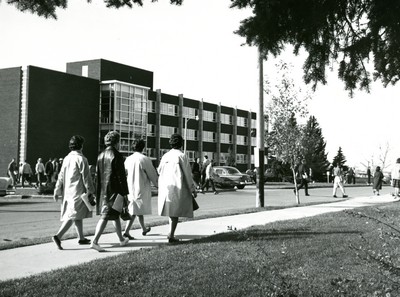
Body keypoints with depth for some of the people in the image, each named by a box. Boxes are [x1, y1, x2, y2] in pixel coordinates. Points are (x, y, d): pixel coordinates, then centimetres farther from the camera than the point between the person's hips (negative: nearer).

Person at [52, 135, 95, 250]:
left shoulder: (67, 158, 10)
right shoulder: (81, 159, -12)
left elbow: (61, 176, 12)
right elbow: (86, 177, -11)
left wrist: (57, 191, 16)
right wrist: (90, 192, -5)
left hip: (67, 191, 8)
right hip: (78, 192, -8)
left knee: (78, 216, 17)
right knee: (73, 215, -9)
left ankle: (81, 238, 26)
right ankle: (58, 236, -19)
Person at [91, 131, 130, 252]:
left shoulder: (100, 155, 9)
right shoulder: (117, 156, -13)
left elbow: (98, 175, 13)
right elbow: (121, 175, -14)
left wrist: (98, 192, 17)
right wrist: (125, 192, -9)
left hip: (102, 190, 8)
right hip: (114, 190, -8)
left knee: (115, 215, 19)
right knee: (106, 216, -8)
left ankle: (121, 239, 31)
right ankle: (95, 241, -14)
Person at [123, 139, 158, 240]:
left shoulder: (128, 159, 3)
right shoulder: (144, 159, -13)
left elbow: (123, 174, 9)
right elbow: (152, 175, -8)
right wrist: (158, 185, 7)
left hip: (131, 189, 6)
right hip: (142, 189, -6)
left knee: (138, 210, 18)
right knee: (136, 211, -3)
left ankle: (144, 229, 34)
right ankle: (126, 231, -13)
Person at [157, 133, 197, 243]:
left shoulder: (165, 156, 5)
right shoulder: (181, 156, -10)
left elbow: (159, 171, 13)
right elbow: (187, 174, -9)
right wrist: (192, 189, -2)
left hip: (165, 188, 6)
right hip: (177, 187, -6)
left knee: (171, 210, 17)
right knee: (176, 211, 0)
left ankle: (171, 233, 23)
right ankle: (171, 235, -2)